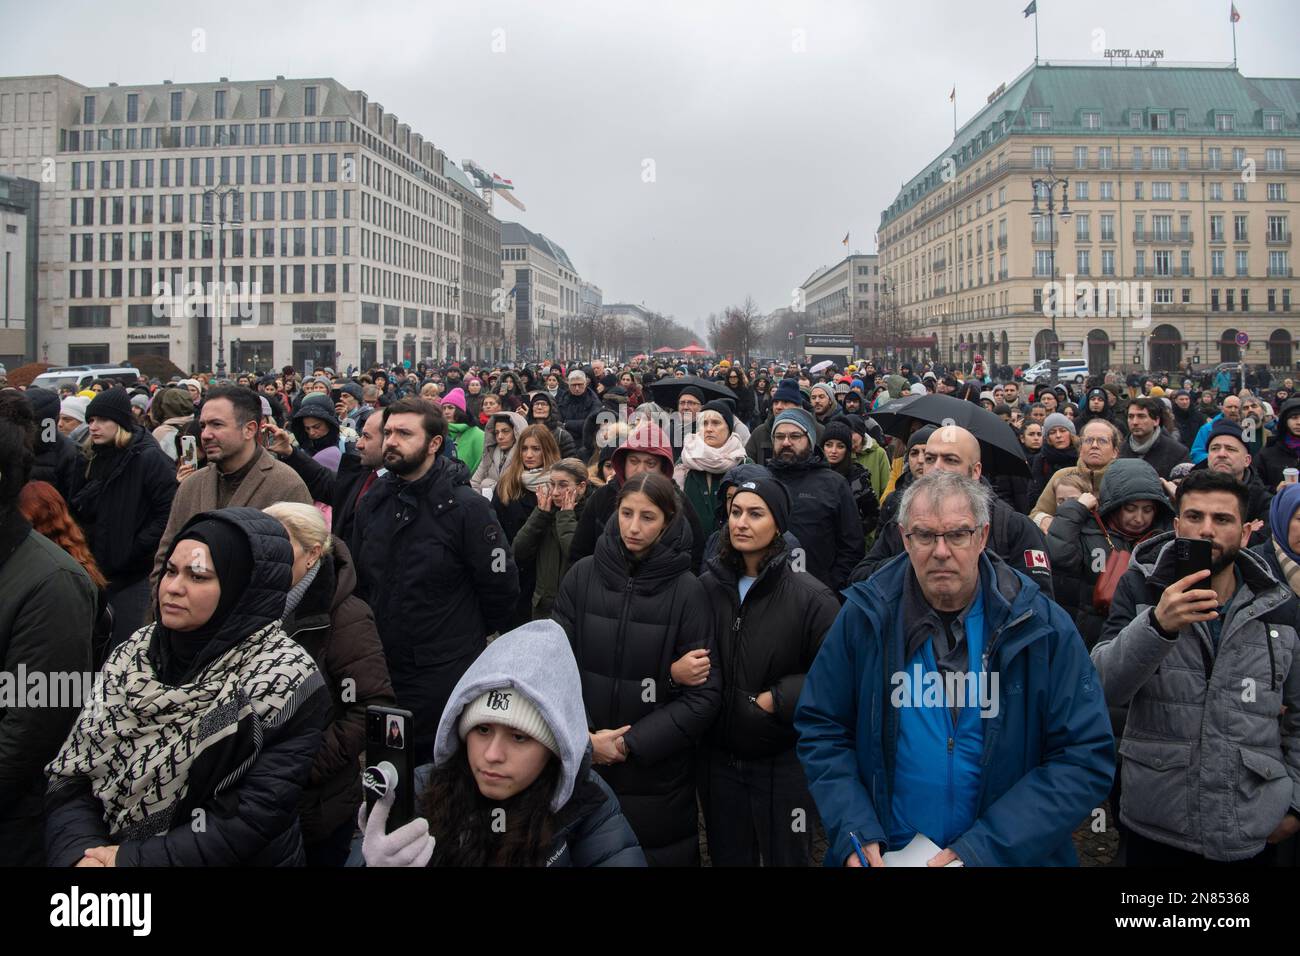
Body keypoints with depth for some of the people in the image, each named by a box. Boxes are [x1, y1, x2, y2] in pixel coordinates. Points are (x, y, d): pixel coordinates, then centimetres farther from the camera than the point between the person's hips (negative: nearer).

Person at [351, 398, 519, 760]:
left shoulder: (467, 506, -14)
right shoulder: (372, 502, 4)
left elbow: (502, 585, -10)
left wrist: (469, 636, 2)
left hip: (448, 676, -6)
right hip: (380, 670, 6)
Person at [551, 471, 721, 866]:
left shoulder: (687, 591, -9)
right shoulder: (582, 576, -3)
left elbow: (704, 694, -10)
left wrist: (630, 744, -14)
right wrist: (585, 737, -13)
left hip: (659, 776, -2)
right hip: (582, 767, 2)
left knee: (658, 853, 12)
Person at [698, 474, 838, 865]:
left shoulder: (810, 595, -14)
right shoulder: (707, 586, -2)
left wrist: (777, 699, -17)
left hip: (784, 761, -3)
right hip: (718, 759, 4)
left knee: (786, 858, 14)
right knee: (728, 858, 20)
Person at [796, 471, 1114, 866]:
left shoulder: (1041, 625, -11)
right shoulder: (864, 616, -9)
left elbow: (1085, 758, -13)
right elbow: (820, 728, -3)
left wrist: (984, 848, -21)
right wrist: (853, 834, -16)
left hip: (1013, 853, 0)